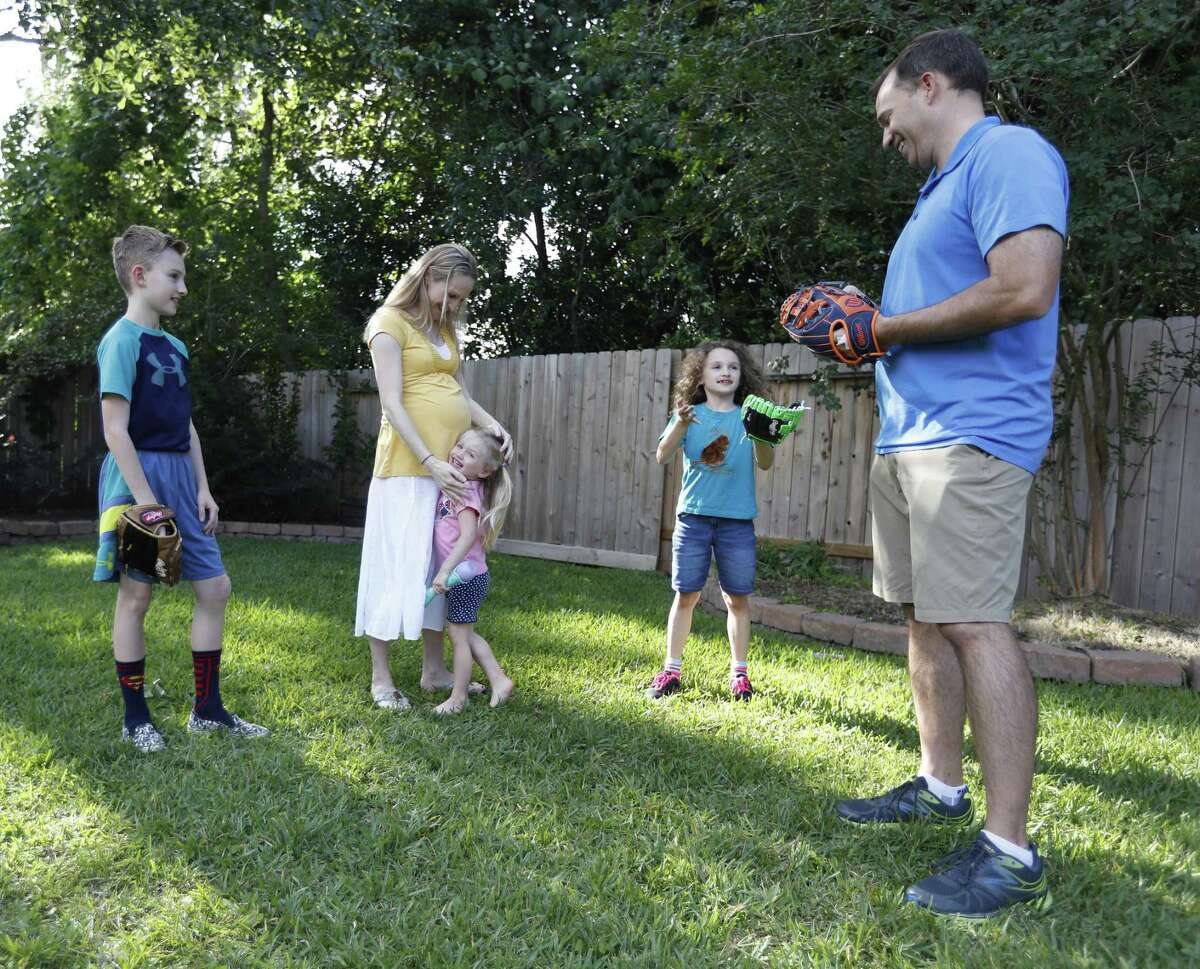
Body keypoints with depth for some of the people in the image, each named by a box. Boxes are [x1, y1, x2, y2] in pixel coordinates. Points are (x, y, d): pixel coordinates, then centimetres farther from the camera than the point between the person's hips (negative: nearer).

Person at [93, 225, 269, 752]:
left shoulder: (175, 347, 14)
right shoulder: (122, 341, -11)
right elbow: (115, 430, -17)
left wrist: (202, 488, 11)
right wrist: (145, 500, -19)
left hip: (180, 475, 8)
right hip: (138, 475, -8)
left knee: (214, 587, 7)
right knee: (136, 595, 2)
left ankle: (207, 710, 18)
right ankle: (136, 718, 16)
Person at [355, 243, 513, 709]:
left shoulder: (445, 329, 18)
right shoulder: (391, 324, -5)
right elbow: (392, 403, -13)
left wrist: (493, 424, -1)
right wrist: (430, 462, -21)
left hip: (450, 467, 8)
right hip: (408, 466, -8)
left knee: (440, 564, 12)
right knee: (396, 564, -2)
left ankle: (435, 670, 22)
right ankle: (381, 677, 8)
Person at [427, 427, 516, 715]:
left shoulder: (466, 492, -19)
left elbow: (468, 536, -30)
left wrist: (445, 571, -33)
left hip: (465, 576, -9)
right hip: (466, 576, 9)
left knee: (459, 636, 2)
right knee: (466, 634, 18)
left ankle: (458, 698, 13)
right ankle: (499, 680, 23)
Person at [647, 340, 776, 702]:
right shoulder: (690, 414, 6)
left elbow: (766, 463, -3)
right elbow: (662, 456, -5)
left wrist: (760, 434, -23)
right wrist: (680, 424, -22)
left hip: (737, 519, 1)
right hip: (694, 515, 0)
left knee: (738, 598, 5)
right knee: (686, 594, 3)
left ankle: (739, 672, 16)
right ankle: (671, 670, 13)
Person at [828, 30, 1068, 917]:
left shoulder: (1010, 152, -7)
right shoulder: (943, 187, 24)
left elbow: (1023, 289, -22)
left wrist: (886, 328, -12)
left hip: (970, 435, -10)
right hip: (906, 436, 10)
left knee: (974, 624, -11)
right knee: (927, 618, 12)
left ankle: (1011, 853, -3)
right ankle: (941, 788, 25)